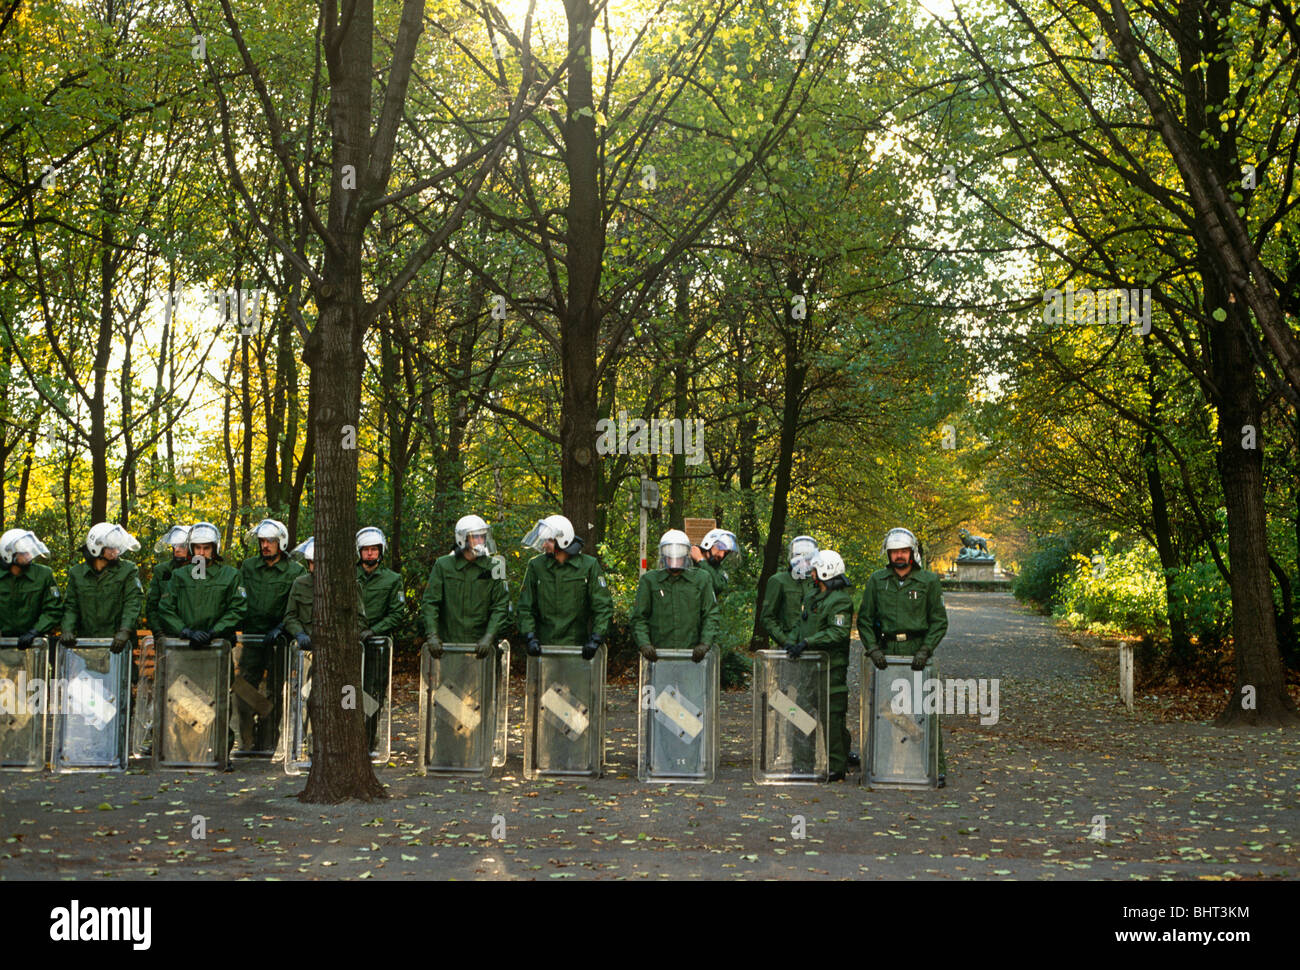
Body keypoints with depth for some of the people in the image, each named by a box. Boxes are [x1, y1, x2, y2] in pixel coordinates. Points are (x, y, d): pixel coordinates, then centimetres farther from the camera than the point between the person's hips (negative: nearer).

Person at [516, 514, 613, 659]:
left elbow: (603, 607, 0)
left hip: (577, 646, -1)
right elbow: (526, 608, 8)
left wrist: (596, 639, -12)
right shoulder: (536, 566, 5)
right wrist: (530, 637, -5)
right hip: (544, 646, 1)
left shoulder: (589, 566, 0)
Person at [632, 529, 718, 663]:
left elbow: (710, 616, 8)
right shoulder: (649, 580, 10)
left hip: (691, 654, 0)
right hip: (659, 654, 0)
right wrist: (644, 644, -6)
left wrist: (705, 644, -6)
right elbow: (639, 618, 9)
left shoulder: (701, 579, 11)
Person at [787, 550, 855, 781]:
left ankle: (836, 767, -3)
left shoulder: (841, 600, -13)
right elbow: (804, 622, 26)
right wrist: (796, 642, 10)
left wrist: (807, 643, -24)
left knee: (832, 716, -7)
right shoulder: (816, 594, 16)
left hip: (832, 666, -9)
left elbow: (838, 633, -21)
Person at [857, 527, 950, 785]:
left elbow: (939, 621, 5)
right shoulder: (876, 581, 9)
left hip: (918, 651, -2)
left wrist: (925, 650, -8)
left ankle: (937, 768, -3)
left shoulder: (928, 581, 5)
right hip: (886, 652, 2)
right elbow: (864, 619, 11)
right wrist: (873, 648, -3)